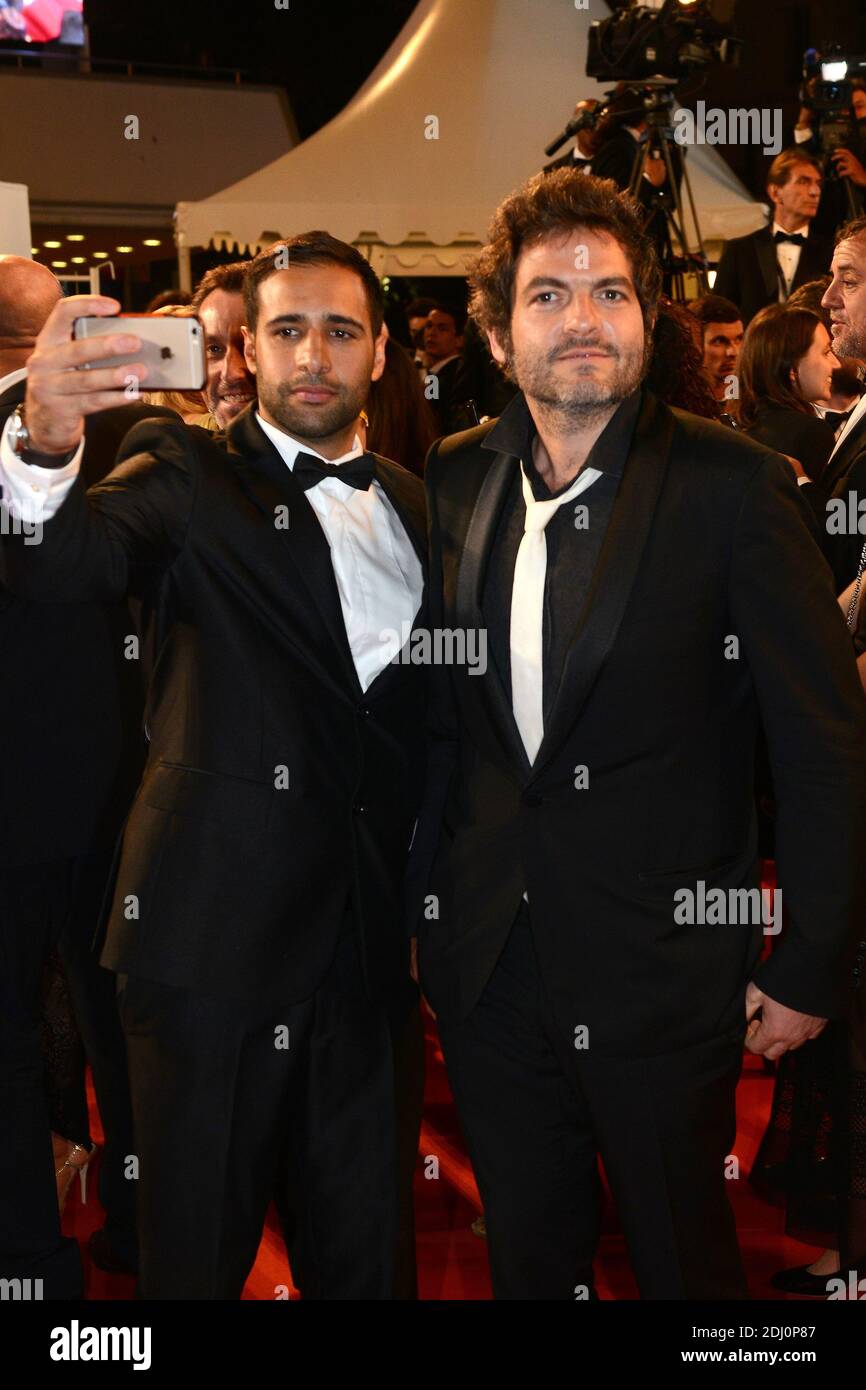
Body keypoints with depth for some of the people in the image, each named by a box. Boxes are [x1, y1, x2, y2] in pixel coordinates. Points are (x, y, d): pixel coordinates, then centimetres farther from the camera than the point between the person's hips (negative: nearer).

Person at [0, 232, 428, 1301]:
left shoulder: (413, 506, 12)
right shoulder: (188, 475, -3)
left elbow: (428, 719, 13)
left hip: (367, 943, 4)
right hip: (216, 935, -4)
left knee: (359, 1248, 17)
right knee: (197, 1247, 10)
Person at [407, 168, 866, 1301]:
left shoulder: (732, 486, -12)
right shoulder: (451, 482, 2)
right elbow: (436, 714, 9)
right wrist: (424, 903, 9)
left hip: (664, 981, -3)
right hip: (488, 973, 4)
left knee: (685, 1260, 16)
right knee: (526, 1257, 21)